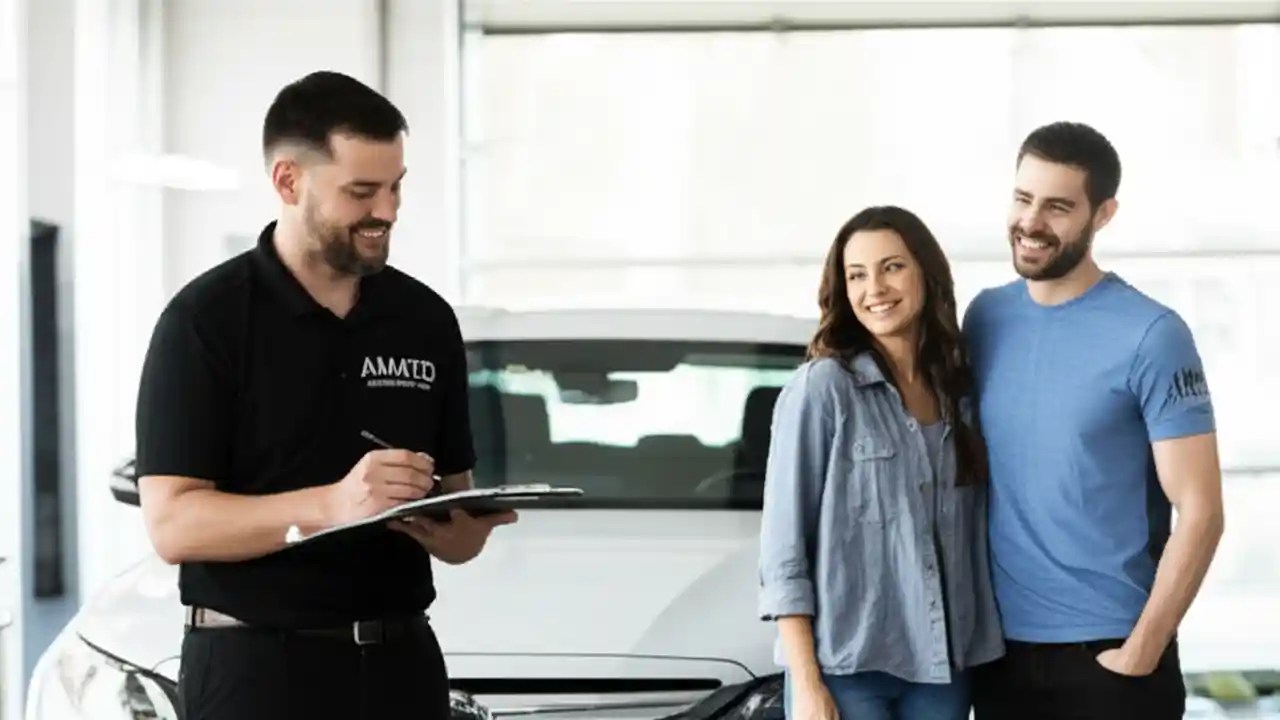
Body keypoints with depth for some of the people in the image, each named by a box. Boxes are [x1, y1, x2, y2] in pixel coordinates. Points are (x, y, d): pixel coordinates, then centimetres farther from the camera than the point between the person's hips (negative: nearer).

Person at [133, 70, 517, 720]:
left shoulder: (426, 320, 9)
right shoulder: (205, 320, -6)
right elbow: (173, 524, -13)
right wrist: (331, 505, -26)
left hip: (401, 664, 5)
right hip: (256, 666, -5)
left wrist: (465, 529, -9)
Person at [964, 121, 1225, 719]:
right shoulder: (984, 317, 5)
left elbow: (1199, 511, -11)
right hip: (999, 644, 5)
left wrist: (1139, 654, -14)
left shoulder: (1150, 337, -10)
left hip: (1107, 650, -5)